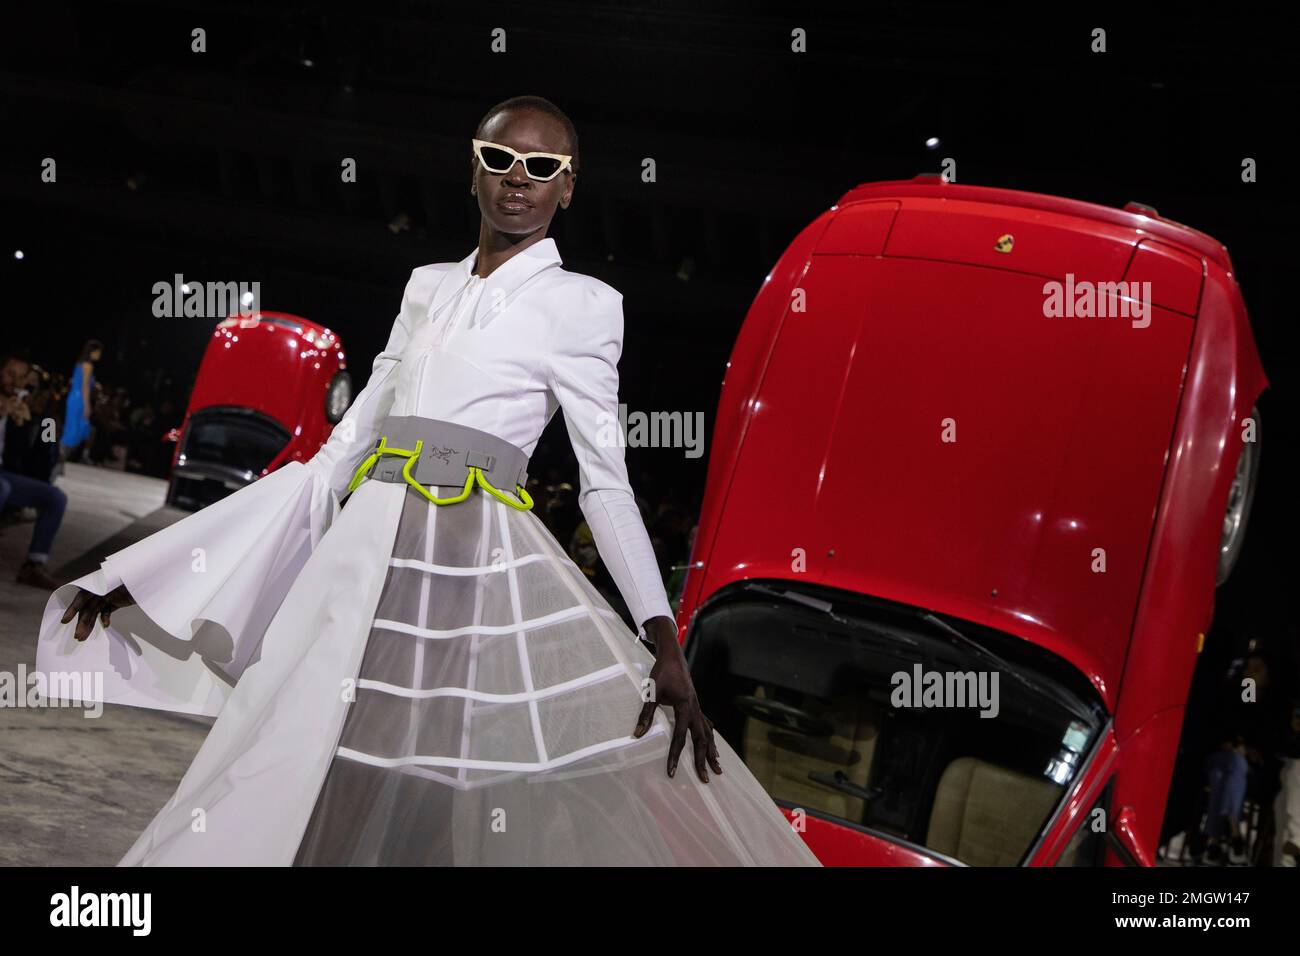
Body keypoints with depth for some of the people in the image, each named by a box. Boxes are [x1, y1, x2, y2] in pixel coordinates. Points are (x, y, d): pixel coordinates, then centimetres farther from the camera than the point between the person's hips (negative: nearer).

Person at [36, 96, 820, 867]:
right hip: (368, 558, 5)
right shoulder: (428, 287, 15)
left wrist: (665, 643, -14)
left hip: (484, 565, -4)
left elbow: (607, 484, -2)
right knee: (321, 805, 4)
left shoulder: (579, 304, 2)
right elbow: (343, 447, 14)